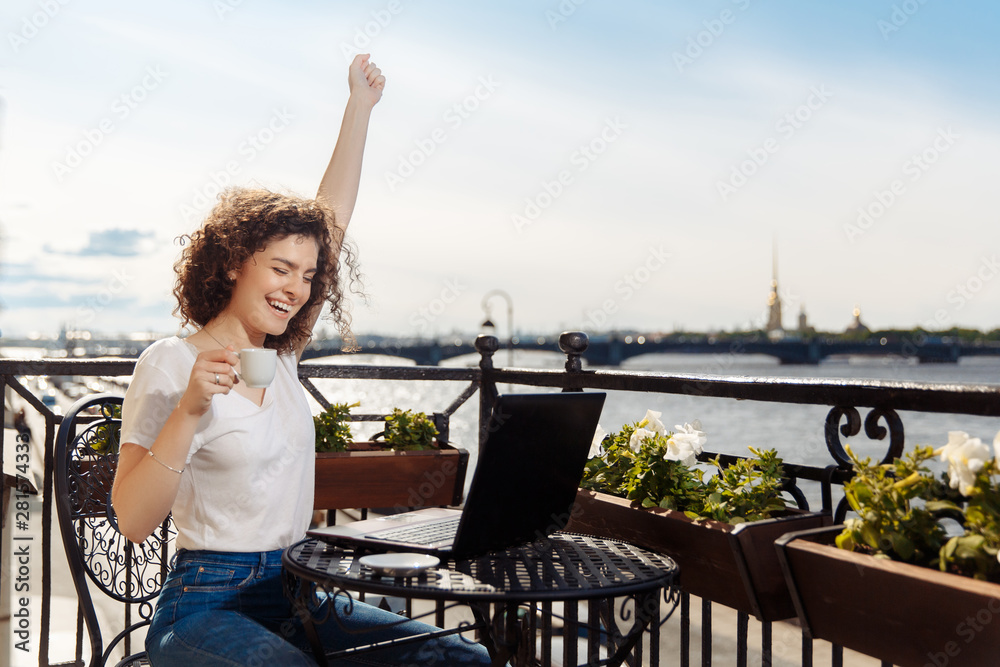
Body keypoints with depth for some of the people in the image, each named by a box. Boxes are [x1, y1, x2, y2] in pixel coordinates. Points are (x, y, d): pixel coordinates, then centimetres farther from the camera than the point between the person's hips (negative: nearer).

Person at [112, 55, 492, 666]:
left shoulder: (281, 354, 9)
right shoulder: (171, 363, -8)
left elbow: (332, 215, 13)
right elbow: (133, 521, -15)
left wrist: (361, 105, 16)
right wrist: (190, 411, -27)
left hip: (296, 596, 6)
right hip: (205, 607, -5)